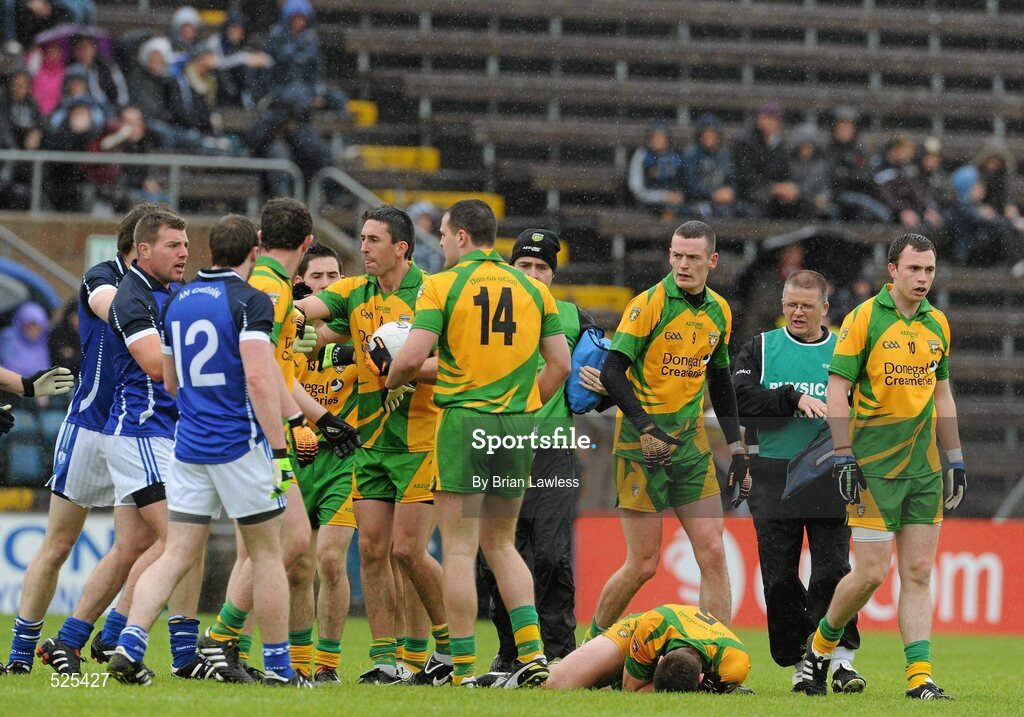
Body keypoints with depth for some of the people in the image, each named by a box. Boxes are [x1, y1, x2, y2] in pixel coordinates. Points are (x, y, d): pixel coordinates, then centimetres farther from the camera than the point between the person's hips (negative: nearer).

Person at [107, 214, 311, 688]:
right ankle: (278, 666, 9)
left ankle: (129, 646, -12)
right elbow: (258, 379, -18)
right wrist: (280, 450, -17)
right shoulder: (250, 301, -10)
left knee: (177, 556, 5)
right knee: (267, 554, 6)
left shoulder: (177, 303, 12)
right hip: (241, 444, -6)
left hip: (189, 447, 6)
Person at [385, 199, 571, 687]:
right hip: (517, 427, 5)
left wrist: (391, 382, 9)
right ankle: (531, 654, 5)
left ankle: (463, 672, -3)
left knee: (459, 550, 0)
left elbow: (413, 357, -12)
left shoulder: (442, 286, -5)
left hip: (463, 423, -5)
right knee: (500, 544, 17)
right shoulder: (532, 289, 9)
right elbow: (559, 363, 7)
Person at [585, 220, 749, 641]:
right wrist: (644, 426, -25)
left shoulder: (718, 311, 10)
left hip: (691, 444, 6)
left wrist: (736, 448, 16)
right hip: (642, 447, -6)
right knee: (643, 563, -5)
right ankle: (595, 640, 18)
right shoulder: (649, 304, -10)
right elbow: (612, 372, -15)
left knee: (712, 551, -4)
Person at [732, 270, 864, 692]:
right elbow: (741, 398, -6)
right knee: (779, 576, 1)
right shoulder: (761, 348, 10)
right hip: (774, 479, 1)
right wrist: (794, 398, -15)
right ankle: (799, 661, 10)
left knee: (832, 569, -8)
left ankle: (842, 657, -3)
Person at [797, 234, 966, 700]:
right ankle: (821, 644, 18)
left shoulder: (937, 324, 10)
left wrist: (955, 461, 15)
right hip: (874, 467, -5)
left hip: (925, 467, 5)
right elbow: (837, 390, -8)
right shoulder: (864, 319, -7)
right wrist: (844, 457, -14)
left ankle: (919, 676, -1)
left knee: (918, 573, 0)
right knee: (871, 572, -6)